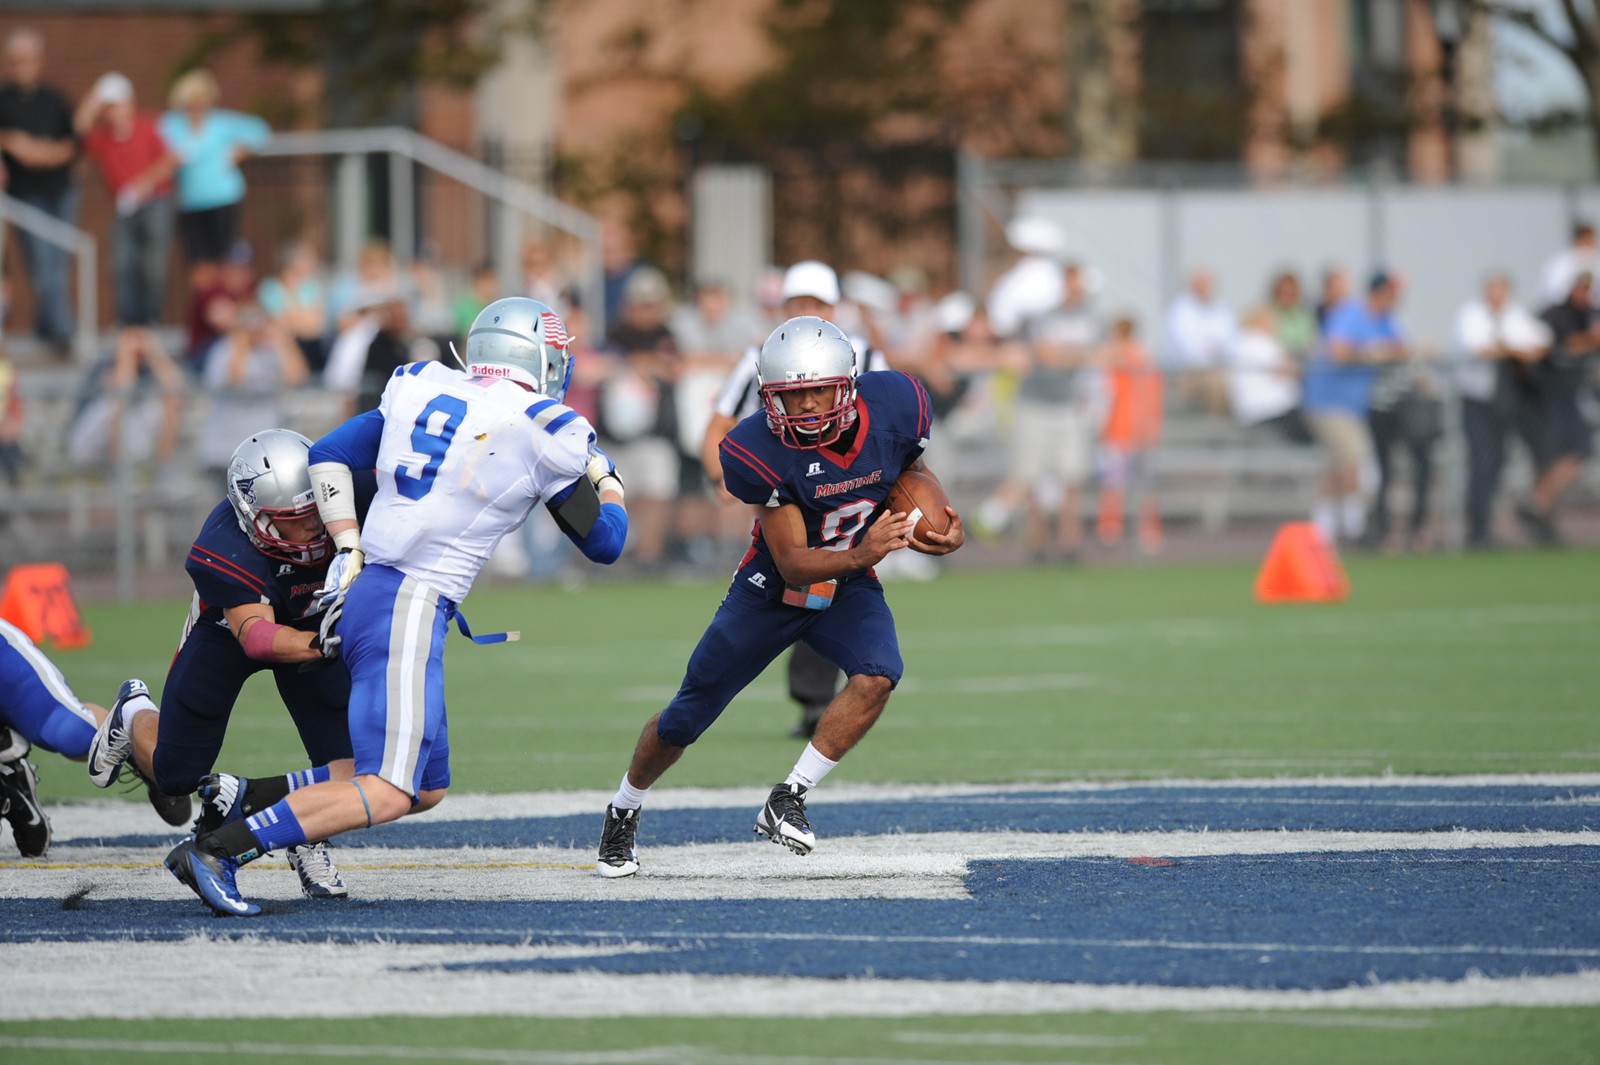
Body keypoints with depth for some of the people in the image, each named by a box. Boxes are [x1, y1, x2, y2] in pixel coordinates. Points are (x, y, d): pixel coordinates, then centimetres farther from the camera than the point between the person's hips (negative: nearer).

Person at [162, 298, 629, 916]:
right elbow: (605, 542, 8)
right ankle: (219, 849, -24)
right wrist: (604, 478, 27)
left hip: (365, 589, 8)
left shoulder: (424, 391, 13)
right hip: (410, 608, -8)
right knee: (385, 794, -13)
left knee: (425, 789, 15)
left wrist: (348, 550, 15)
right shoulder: (543, 433, -2)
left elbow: (328, 455, 15)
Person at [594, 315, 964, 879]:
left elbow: (913, 472, 4)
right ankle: (623, 812, 35)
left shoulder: (891, 407, -20)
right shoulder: (760, 451, -30)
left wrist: (940, 525, -15)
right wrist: (860, 555, -47)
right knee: (684, 721, 6)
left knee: (877, 676, -29)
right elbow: (792, 563, -29)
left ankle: (787, 800, -16)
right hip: (771, 591, -2)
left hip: (849, 589, 2)